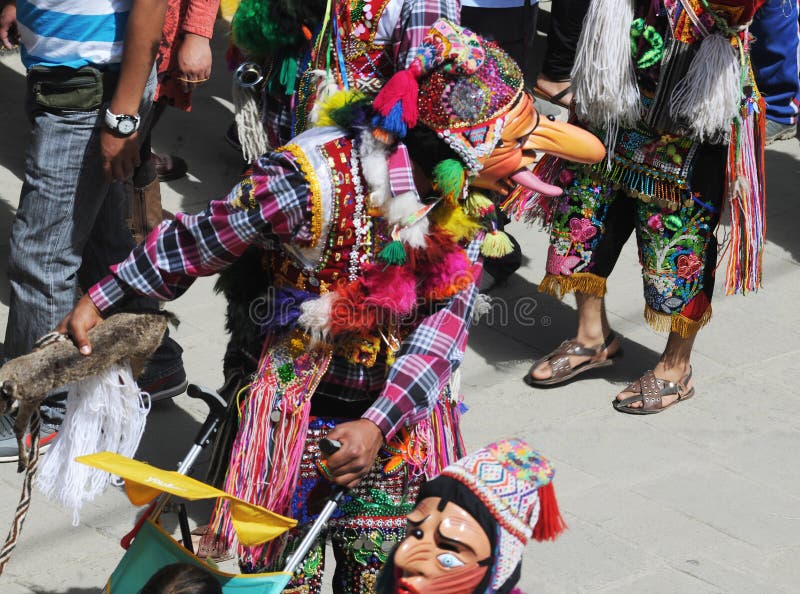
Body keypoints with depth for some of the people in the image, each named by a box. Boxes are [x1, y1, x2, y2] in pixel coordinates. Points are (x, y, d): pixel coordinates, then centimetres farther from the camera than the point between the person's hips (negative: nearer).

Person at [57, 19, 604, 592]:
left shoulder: (467, 205, -9)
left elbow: (443, 331, -14)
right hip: (303, 414, -4)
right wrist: (99, 301, -2)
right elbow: (194, 243, -11)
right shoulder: (310, 180, -25)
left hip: (402, 418, 4)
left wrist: (378, 426, -26)